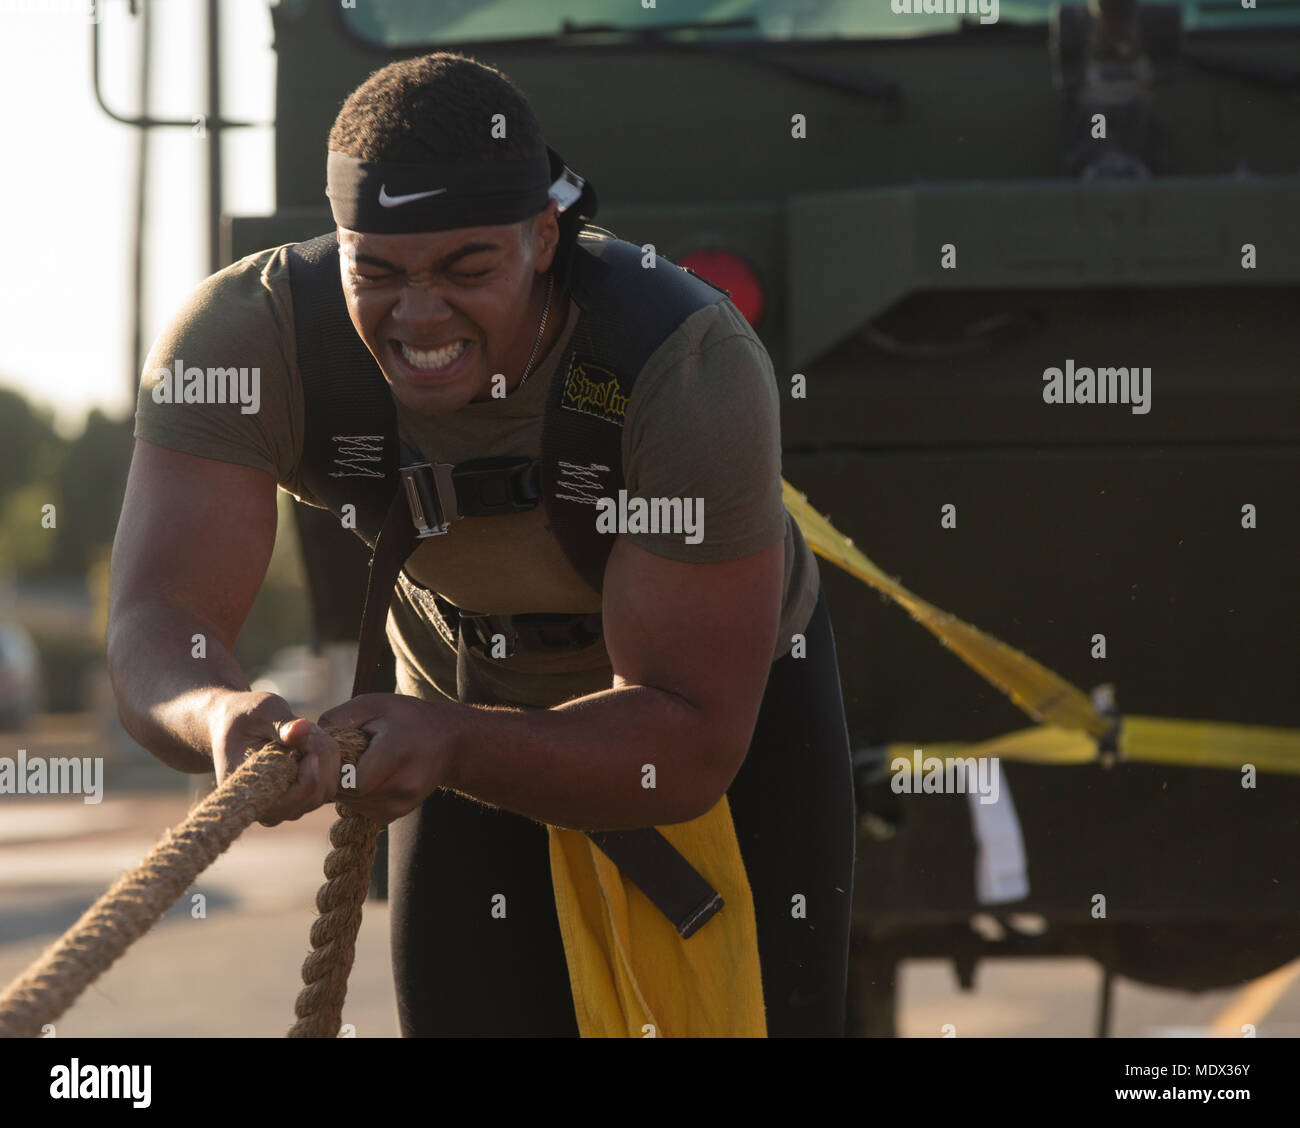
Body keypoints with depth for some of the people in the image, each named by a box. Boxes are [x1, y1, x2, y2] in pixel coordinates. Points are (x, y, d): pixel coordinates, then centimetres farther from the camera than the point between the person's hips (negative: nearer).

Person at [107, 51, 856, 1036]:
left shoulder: (697, 369, -38)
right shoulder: (244, 340, -31)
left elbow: (694, 749, -39)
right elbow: (156, 629, -40)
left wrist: (451, 743, -57)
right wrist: (225, 718, -65)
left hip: (735, 692, -2)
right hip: (470, 697, 2)